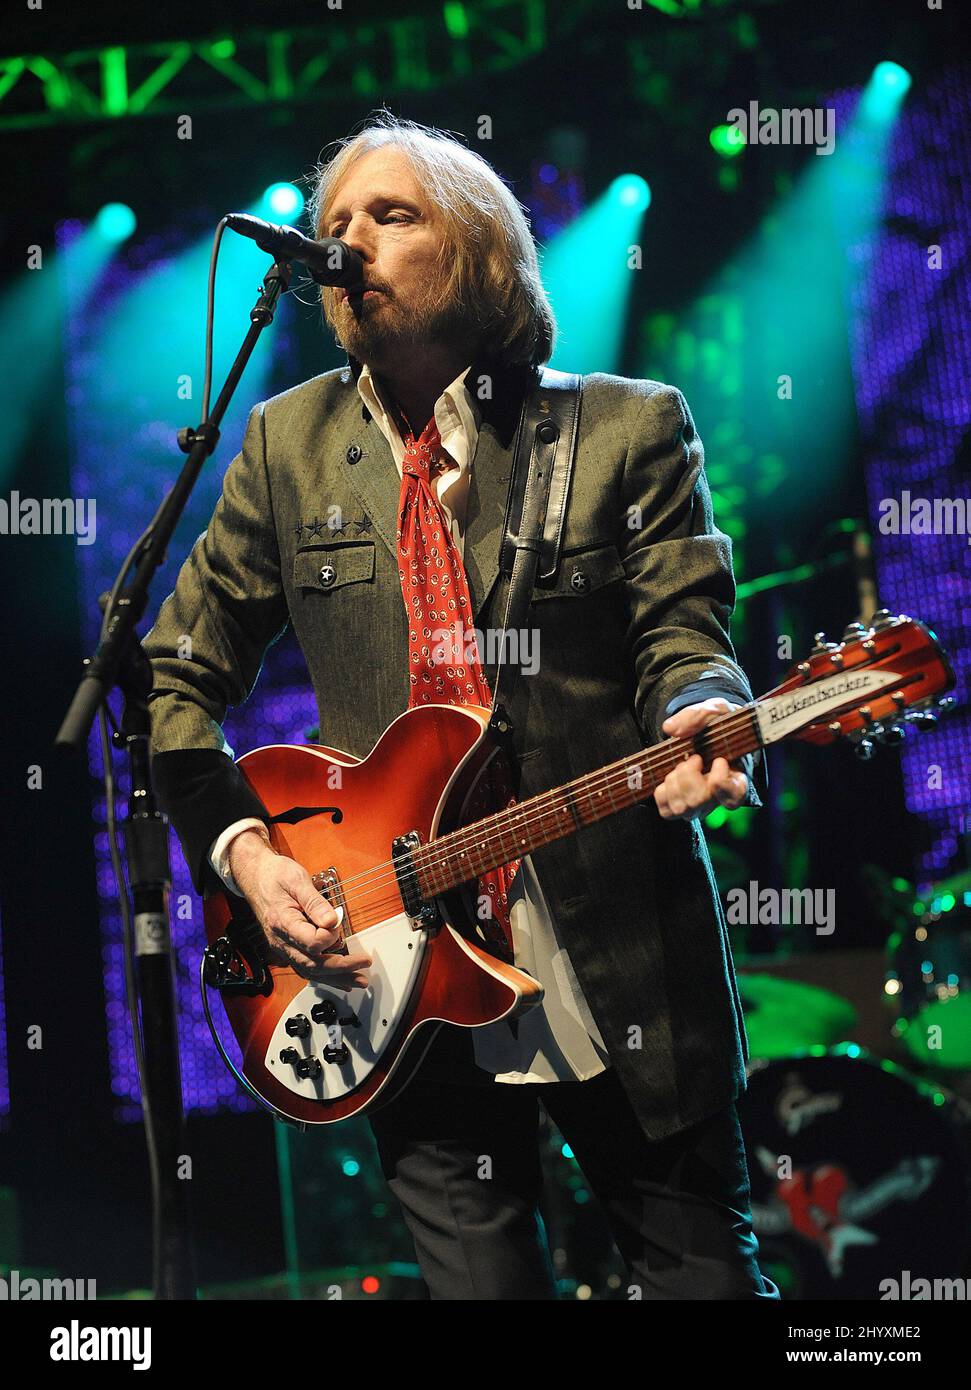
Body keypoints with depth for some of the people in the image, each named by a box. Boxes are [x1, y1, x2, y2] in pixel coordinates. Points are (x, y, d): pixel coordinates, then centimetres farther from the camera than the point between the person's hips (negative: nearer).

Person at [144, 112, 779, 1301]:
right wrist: (240, 849, -2)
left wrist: (698, 720, -28)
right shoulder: (289, 444, 9)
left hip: (622, 960, -2)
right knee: (479, 1281, 7)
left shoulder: (629, 427, 2)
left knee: (702, 1269, 6)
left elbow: (682, 638, -5)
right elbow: (176, 677, 11)